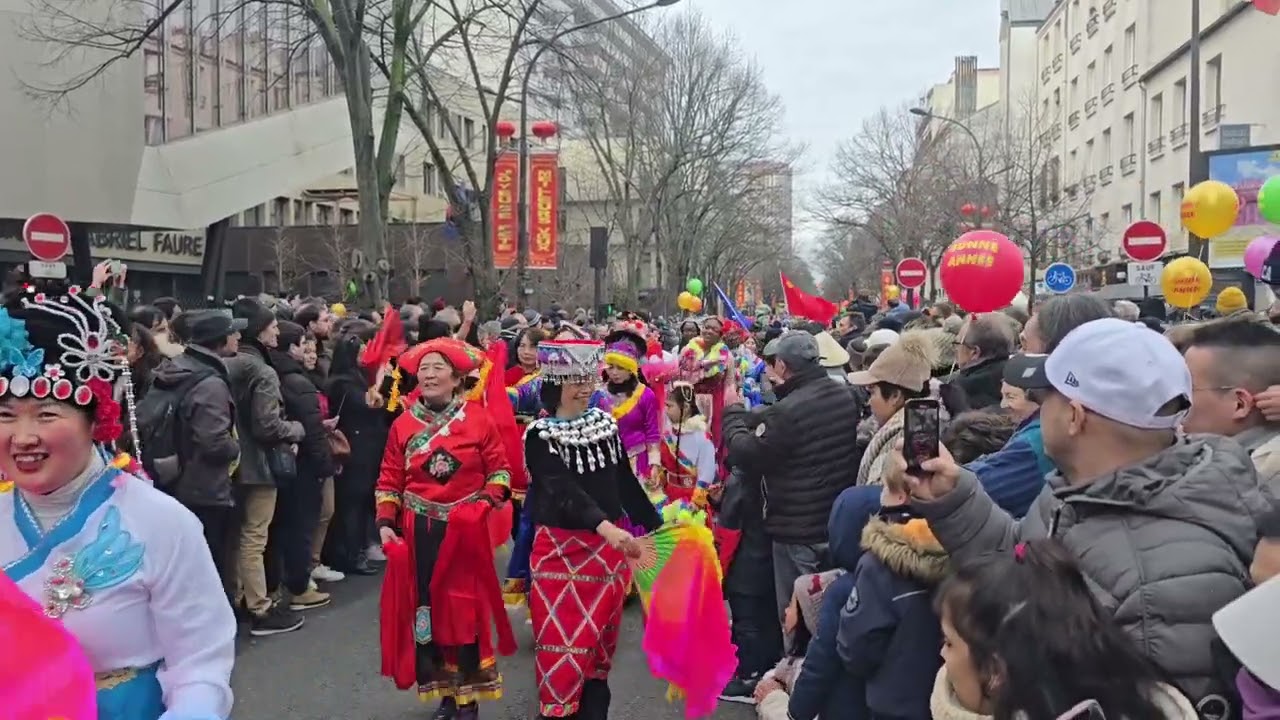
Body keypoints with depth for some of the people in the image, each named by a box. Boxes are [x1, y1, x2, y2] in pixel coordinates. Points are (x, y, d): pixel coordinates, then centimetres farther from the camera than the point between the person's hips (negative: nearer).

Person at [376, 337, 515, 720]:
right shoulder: (403, 423, 4)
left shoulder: (477, 418, -2)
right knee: (426, 609, 5)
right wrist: (385, 522, -4)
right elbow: (389, 480, 5)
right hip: (419, 530, 2)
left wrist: (486, 502, -14)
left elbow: (499, 470, 1)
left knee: (467, 608, 1)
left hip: (465, 530, -2)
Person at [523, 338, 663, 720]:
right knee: (564, 644, -2)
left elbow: (626, 483, 14)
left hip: (610, 548, 5)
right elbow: (564, 490, -25)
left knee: (601, 642, 13)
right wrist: (605, 526, -39)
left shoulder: (606, 423, 6)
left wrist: (657, 525, 16)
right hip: (561, 551, -5)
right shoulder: (541, 435, -11)